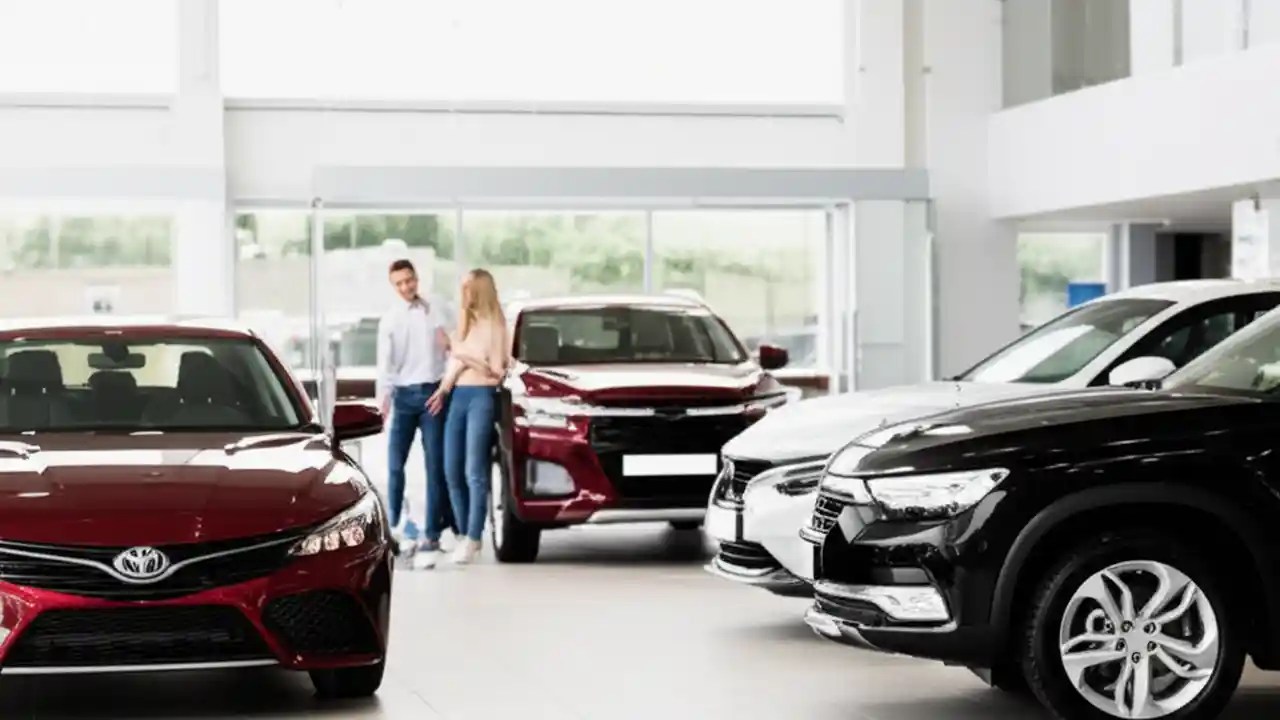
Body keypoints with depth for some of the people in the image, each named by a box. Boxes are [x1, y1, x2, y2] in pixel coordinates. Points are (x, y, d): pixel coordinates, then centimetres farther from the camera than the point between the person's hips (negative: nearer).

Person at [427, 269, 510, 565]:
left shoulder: (492, 324, -1)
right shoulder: (463, 322, 20)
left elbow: (496, 371, -5)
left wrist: (467, 358, -2)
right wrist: (443, 390, 9)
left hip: (481, 396, -7)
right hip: (457, 397, 7)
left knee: (474, 471, -10)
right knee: (452, 471, 3)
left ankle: (473, 538, -11)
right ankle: (465, 534, 11)